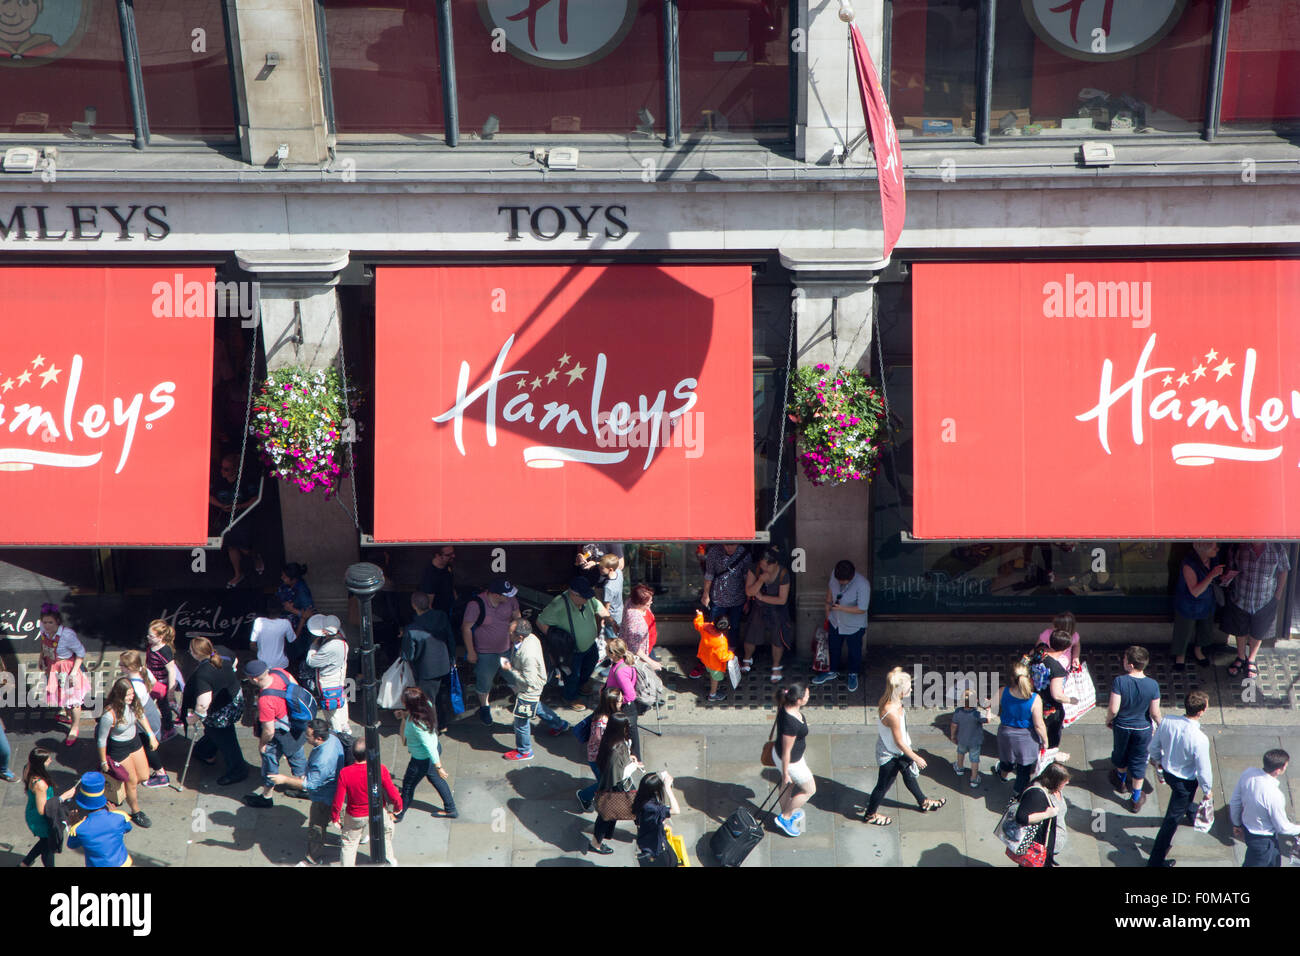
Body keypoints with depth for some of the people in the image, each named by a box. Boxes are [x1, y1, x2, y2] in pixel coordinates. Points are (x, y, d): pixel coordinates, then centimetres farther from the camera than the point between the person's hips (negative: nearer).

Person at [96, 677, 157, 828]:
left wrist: (151, 735, 7)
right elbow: (102, 740, -20)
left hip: (134, 740, 6)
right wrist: (103, 762, -9)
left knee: (144, 776, 16)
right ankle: (136, 812, 34)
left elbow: (141, 716, 6)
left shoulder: (133, 702, -18)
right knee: (132, 781, 9)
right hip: (119, 748, -6)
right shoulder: (109, 714, -35)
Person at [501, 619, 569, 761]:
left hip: (529, 691, -9)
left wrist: (510, 669, -27)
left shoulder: (528, 655, -42)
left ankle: (524, 751, 33)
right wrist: (510, 662, -1)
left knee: (521, 720, 11)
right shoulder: (531, 638, -15)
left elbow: (529, 680, -33)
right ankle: (559, 724, 56)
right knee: (536, 707, 35)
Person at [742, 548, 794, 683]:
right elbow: (748, 592, -24)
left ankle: (776, 667, 36)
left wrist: (761, 597, -22)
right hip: (759, 609, 2)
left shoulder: (783, 575, -26)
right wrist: (761, 580, -39)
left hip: (777, 612, -2)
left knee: (777, 640, 10)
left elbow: (782, 600, -23)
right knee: (750, 638, 13)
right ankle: (747, 660, 44)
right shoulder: (755, 570, -21)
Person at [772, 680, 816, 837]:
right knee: (810, 789, 15)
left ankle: (786, 813, 55)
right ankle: (785, 818, 29)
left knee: (788, 785, 31)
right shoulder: (791, 723, -40)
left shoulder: (786, 707, -14)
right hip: (790, 761, -8)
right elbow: (786, 751, -27)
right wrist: (785, 774, -15)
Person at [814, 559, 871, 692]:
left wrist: (841, 608, -32)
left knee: (854, 651, 20)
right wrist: (828, 604, 6)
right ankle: (832, 672, 49)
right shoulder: (834, 574, -19)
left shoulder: (862, 585, -36)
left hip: (854, 626, -5)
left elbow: (862, 609, -31)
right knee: (833, 647, 25)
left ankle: (853, 674, 46)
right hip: (835, 621, 5)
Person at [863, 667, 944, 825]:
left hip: (897, 752, 9)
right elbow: (899, 742, -28)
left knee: (910, 775, 28)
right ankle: (870, 815, 36)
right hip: (890, 755, -9)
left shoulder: (886, 701, -12)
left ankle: (923, 803, 50)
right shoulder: (892, 713, -40)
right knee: (884, 784, 14)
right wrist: (916, 758, -16)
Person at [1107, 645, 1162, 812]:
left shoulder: (1119, 681, -27)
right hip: (1143, 728, 0)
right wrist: (1160, 724, 6)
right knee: (1139, 761, 18)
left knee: (1121, 754, 28)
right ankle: (1136, 799, 30)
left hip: (1121, 726, 0)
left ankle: (1121, 780, 56)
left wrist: (1108, 720, -3)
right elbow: (1155, 713, -15)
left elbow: (1113, 709, -25)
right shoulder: (1153, 685, -22)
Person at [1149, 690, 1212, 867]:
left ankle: (1191, 811, 74)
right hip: (1185, 781, -7)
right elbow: (1203, 770, -23)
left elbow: (1155, 745, -3)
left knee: (1186, 796, 39)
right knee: (1173, 819, 10)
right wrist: (1207, 790, -4)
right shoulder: (1200, 739, -37)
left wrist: (1159, 760, 19)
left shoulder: (1167, 722, -21)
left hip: (1167, 770, 7)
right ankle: (1156, 860, 20)